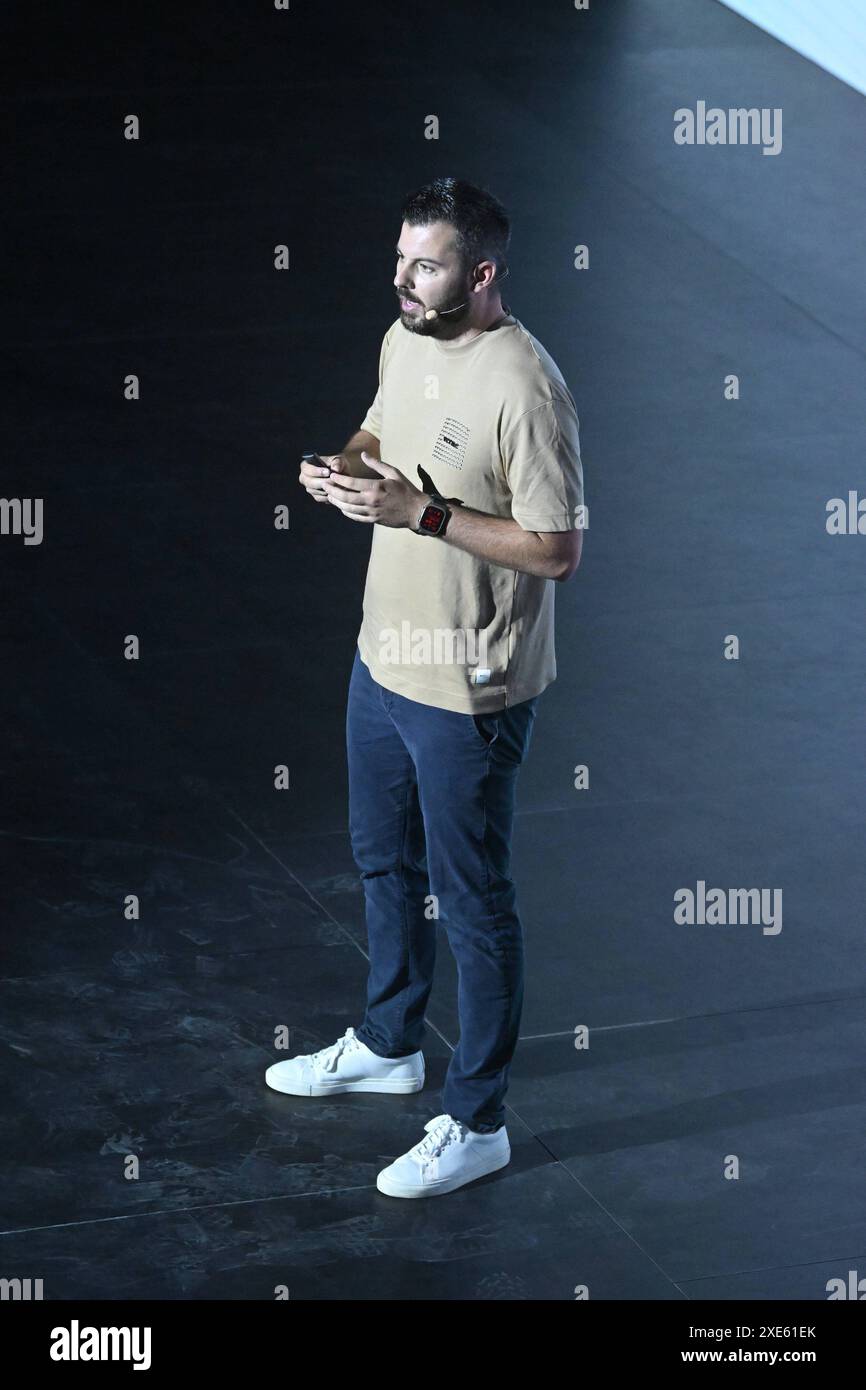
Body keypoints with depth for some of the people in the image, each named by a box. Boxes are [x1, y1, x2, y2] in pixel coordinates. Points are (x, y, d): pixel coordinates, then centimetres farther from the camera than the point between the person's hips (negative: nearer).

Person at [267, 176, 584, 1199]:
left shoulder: (523, 387, -26)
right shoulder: (404, 342, 0)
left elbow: (557, 550, -24)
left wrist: (421, 511, -29)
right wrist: (346, 467, -4)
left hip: (468, 689, -9)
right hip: (384, 656, 9)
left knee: (471, 903, 4)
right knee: (384, 861, 25)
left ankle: (476, 1123, 18)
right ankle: (388, 1045, 47)